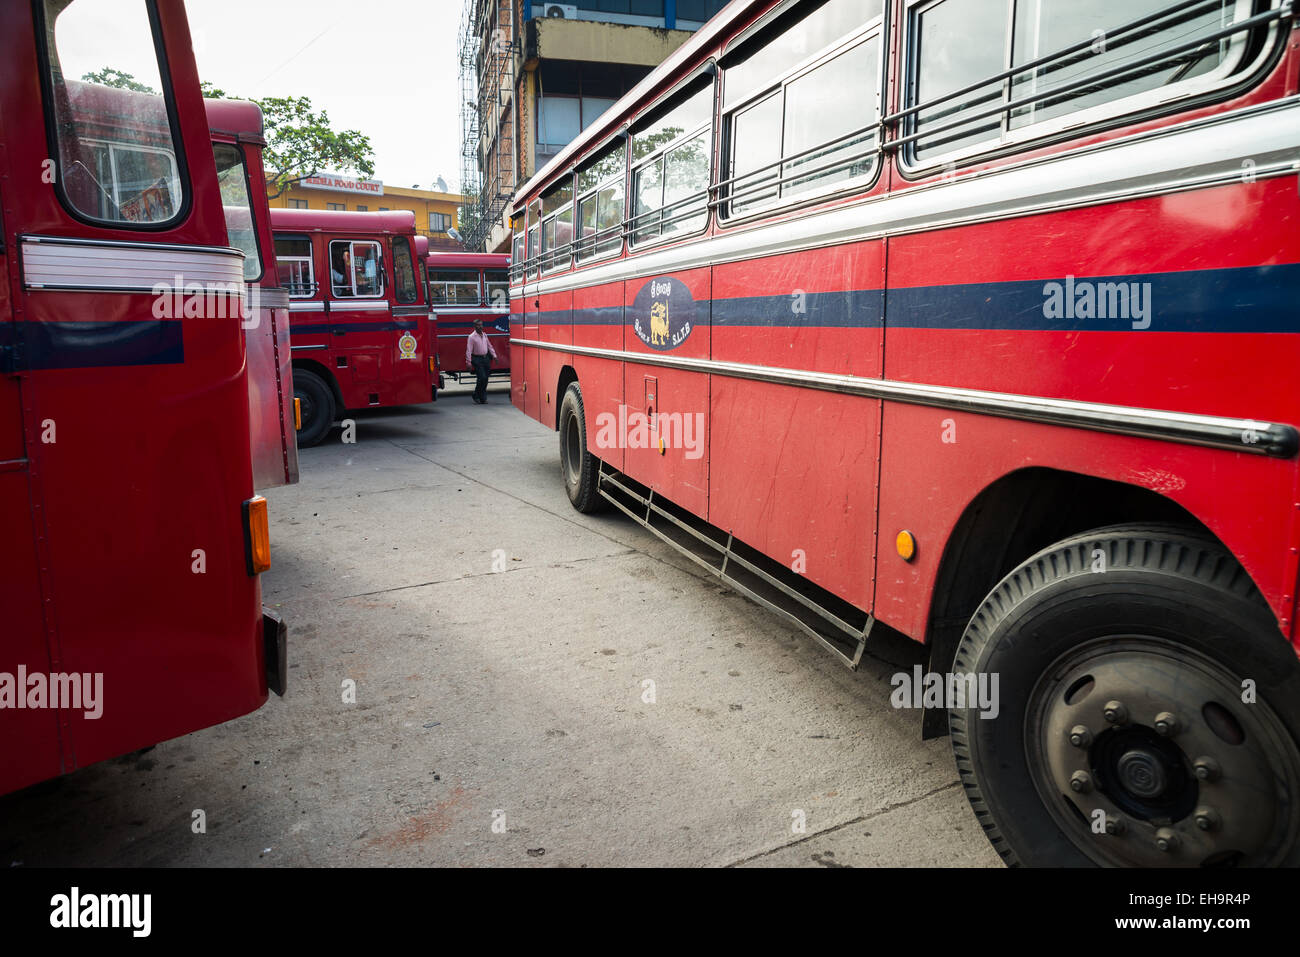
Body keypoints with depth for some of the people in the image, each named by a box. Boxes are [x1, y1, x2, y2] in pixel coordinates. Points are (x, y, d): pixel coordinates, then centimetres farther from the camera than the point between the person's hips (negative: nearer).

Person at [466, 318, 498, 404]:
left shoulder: (485, 335, 11)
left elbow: (489, 346, 19)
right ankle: (476, 396, 2)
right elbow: (469, 350, -11)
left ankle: (483, 398, 16)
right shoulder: (472, 337, -8)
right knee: (482, 378, -14)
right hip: (477, 359, -6)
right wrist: (468, 362, -16)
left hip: (486, 358, 6)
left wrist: (494, 356, 10)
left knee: (485, 379, 6)